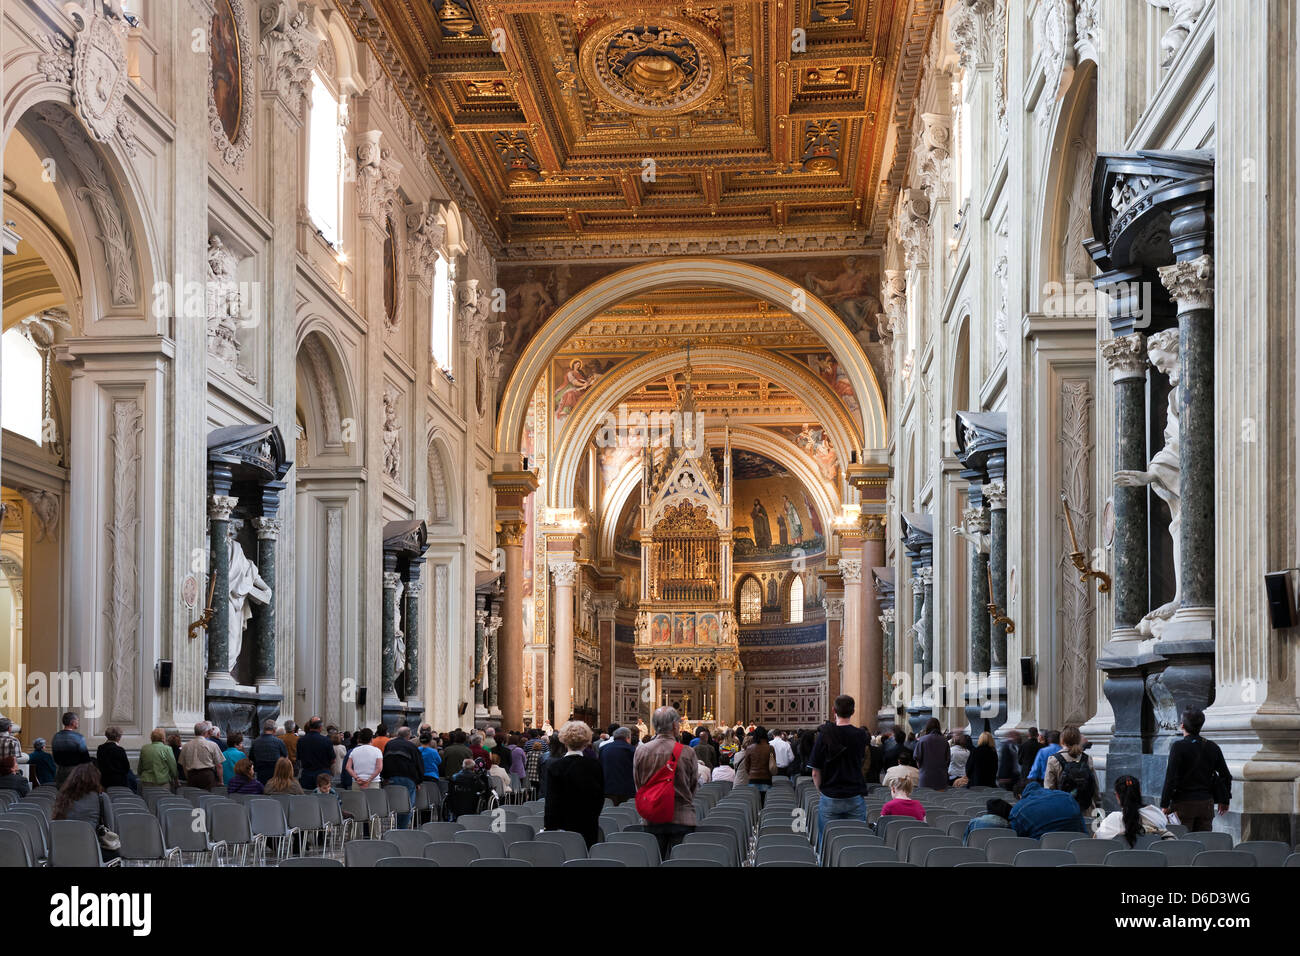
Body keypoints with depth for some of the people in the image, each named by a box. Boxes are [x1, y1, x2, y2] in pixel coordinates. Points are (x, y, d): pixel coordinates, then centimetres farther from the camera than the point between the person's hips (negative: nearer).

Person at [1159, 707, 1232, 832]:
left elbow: (1171, 778, -15)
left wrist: (1165, 804, -10)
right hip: (1206, 804, 5)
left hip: (1183, 804, -5)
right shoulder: (1212, 747, 6)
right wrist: (1224, 801, 22)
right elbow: (1226, 776, 10)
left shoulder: (1179, 747, -11)